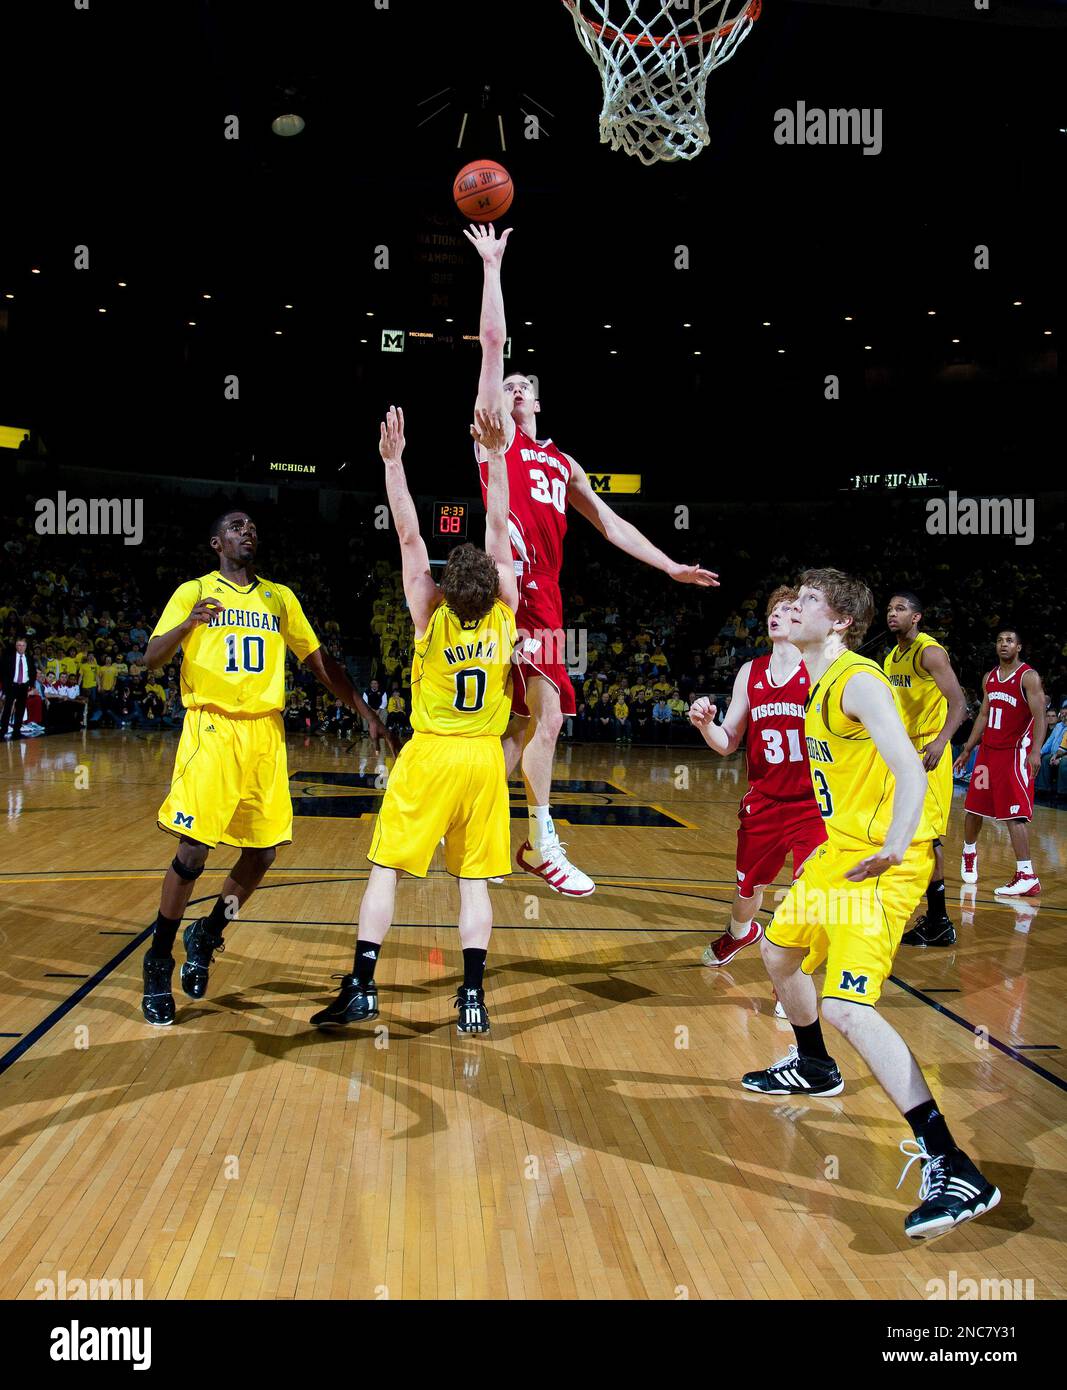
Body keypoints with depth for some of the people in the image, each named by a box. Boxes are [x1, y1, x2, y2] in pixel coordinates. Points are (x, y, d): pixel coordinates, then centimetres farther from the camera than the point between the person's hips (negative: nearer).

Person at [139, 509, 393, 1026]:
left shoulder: (280, 598, 15)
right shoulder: (194, 591, 5)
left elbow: (320, 662, 18)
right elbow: (152, 658, -4)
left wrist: (368, 714, 12)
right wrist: (188, 624, -25)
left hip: (265, 733, 4)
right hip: (211, 729, -4)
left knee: (262, 852, 3)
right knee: (193, 850, -9)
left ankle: (206, 936, 27)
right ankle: (158, 960, 11)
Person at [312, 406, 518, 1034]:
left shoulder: (431, 619, -12)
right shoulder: (505, 616, -8)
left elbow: (409, 535, -12)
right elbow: (500, 528, -4)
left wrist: (394, 460, -9)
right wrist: (496, 456, -3)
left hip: (430, 757, -2)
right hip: (485, 759, 2)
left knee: (387, 869, 5)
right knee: (474, 879, 7)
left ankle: (362, 986, 3)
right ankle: (473, 996, 3)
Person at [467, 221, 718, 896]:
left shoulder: (561, 461, 26)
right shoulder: (497, 435, 11)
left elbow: (610, 522, 22)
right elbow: (494, 340, 4)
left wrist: (670, 566, 15)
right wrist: (492, 266, 4)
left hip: (545, 597, 7)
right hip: (513, 584, -6)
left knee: (524, 722, 7)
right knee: (547, 714, -14)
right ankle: (543, 844, -5)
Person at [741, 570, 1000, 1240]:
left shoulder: (858, 681, -17)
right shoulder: (822, 683, 12)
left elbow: (910, 769, -31)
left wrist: (895, 843, -45)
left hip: (880, 864, -10)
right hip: (840, 851, 10)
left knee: (846, 1006, -21)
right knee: (782, 952, 25)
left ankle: (954, 1171, -17)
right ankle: (813, 1068, 51)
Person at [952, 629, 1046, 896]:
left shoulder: (1029, 677, -9)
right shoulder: (989, 678, 12)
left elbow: (1040, 717, -17)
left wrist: (1035, 752, -29)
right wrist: (967, 750, 18)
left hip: (1014, 753, -7)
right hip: (987, 750, 7)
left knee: (1014, 814, -14)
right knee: (974, 807, 15)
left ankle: (1027, 877, -15)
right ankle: (969, 854, 39)